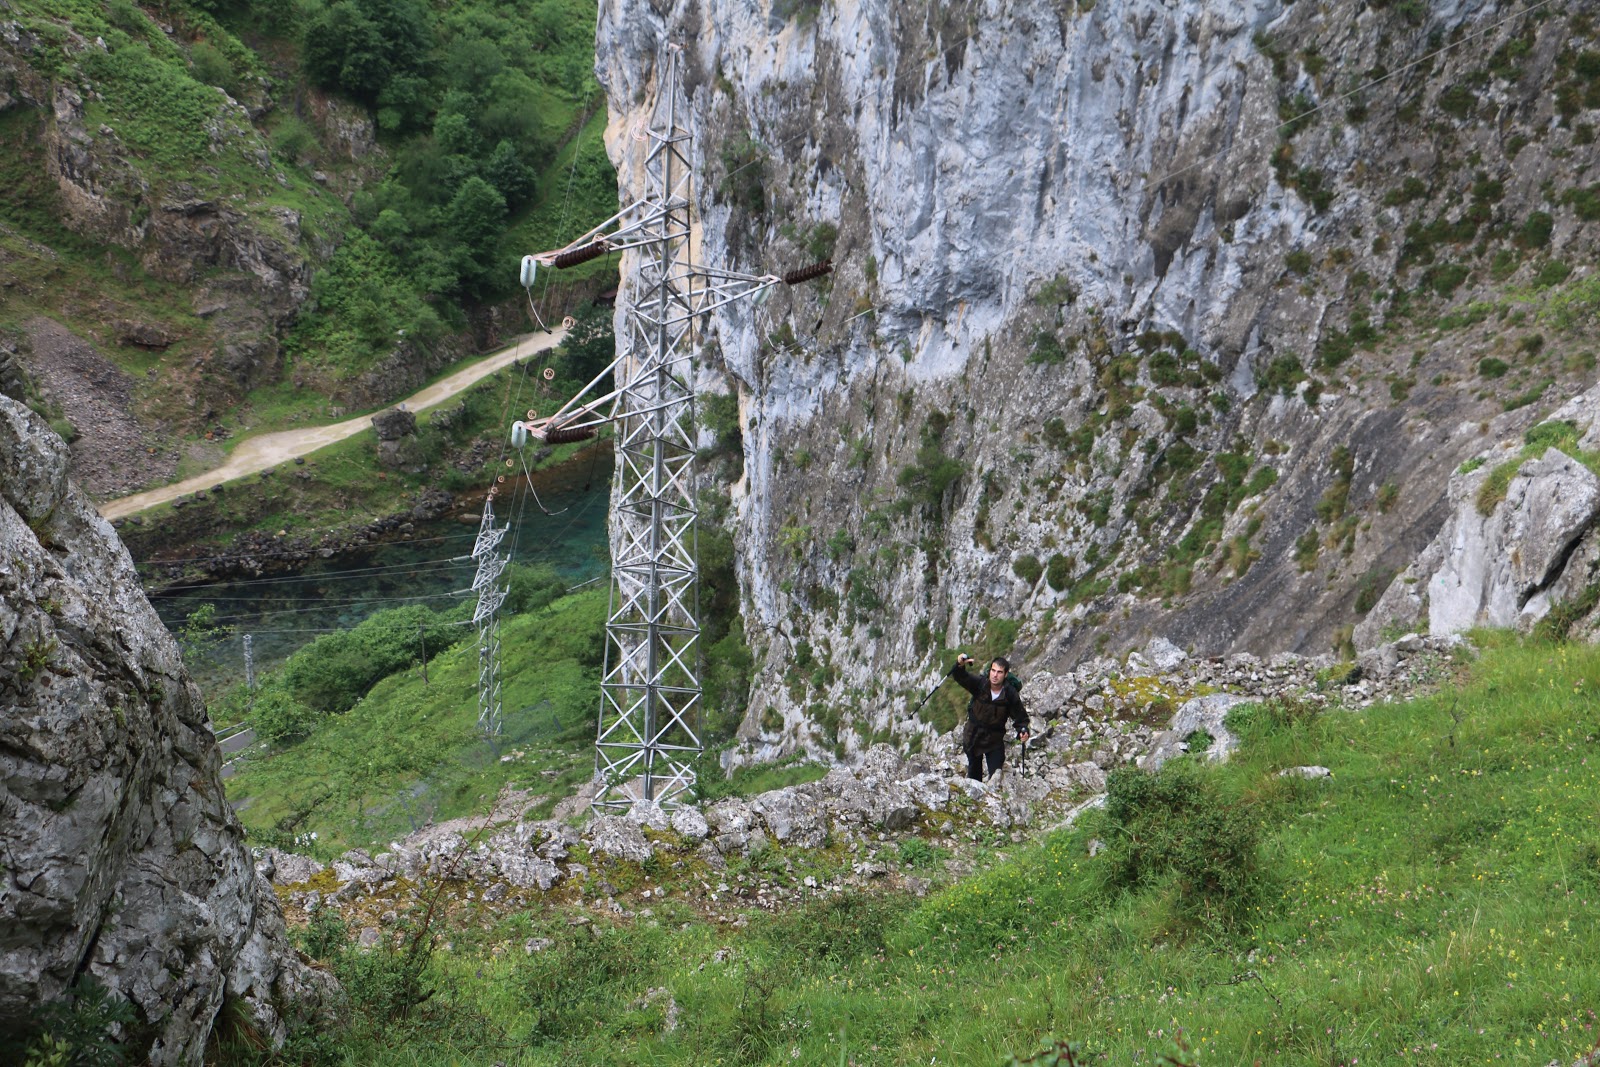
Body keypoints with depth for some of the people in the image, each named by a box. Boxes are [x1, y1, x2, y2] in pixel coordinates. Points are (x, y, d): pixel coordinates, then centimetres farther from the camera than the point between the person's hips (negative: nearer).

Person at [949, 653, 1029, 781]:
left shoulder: (1010, 694, -18)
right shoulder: (979, 684, -17)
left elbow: (1020, 717, -8)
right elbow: (960, 677, -29)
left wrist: (1023, 730, -28)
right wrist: (960, 665, -51)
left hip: (995, 740, -2)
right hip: (973, 735, 2)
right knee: (974, 772, 18)